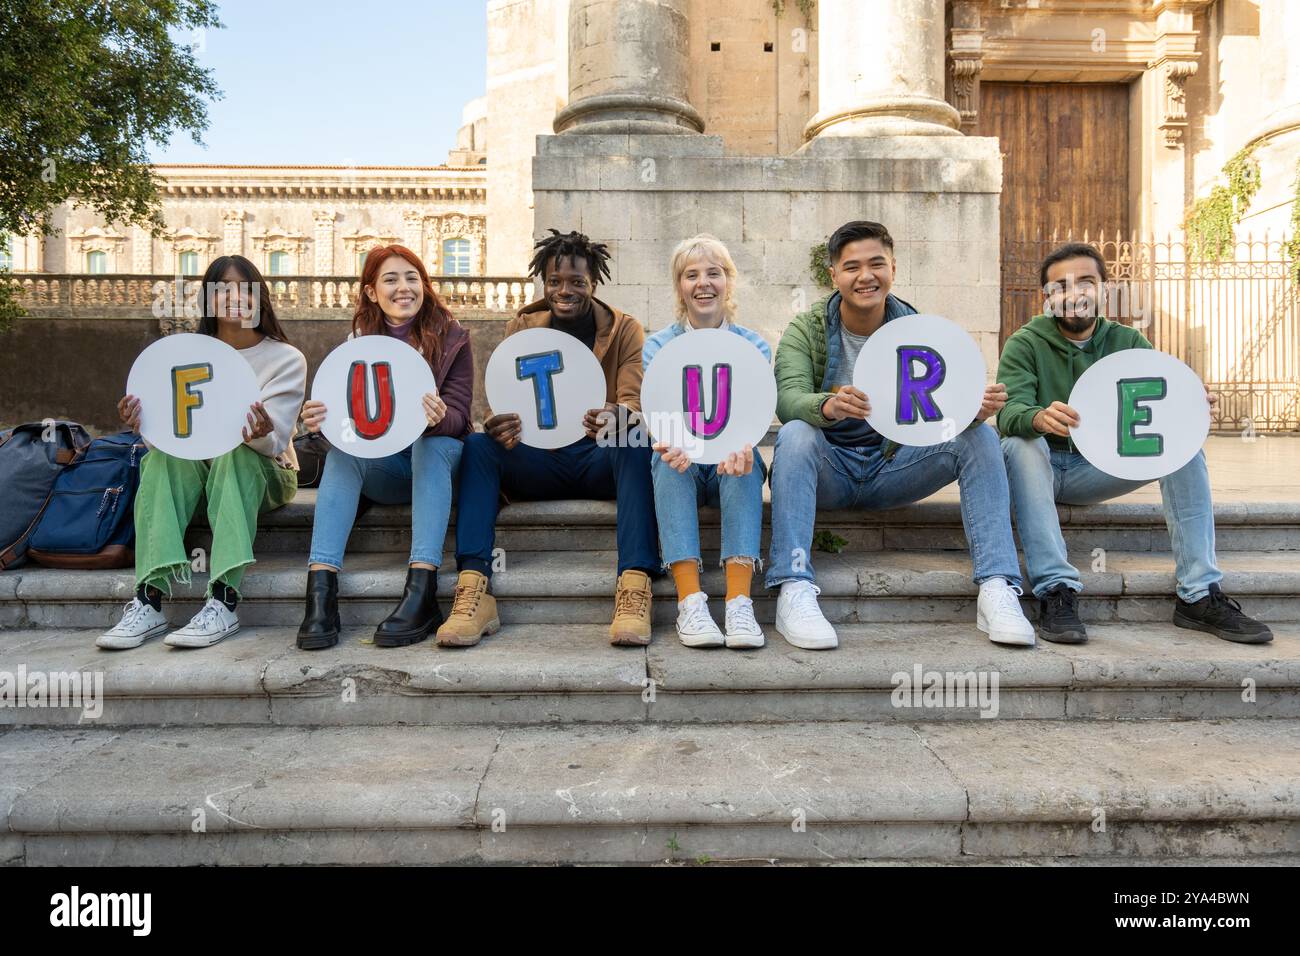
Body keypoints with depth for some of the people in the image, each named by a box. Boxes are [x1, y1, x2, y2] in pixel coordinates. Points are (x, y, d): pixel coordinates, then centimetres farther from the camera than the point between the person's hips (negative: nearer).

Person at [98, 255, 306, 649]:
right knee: (163, 456, -29)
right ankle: (149, 601, -38)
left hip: (263, 472, -2)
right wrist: (146, 426, -29)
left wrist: (260, 434, -41)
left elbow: (273, 443, -16)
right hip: (195, 469, 3)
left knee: (234, 454, -35)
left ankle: (223, 602, -45)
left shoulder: (287, 359, -4)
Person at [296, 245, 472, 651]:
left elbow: (458, 416, -11)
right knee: (342, 450, -26)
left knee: (432, 445, -33)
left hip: (436, 456, -2)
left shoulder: (451, 338, -2)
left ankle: (422, 592, -44)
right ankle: (320, 590, -38)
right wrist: (321, 419, -26)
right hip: (382, 468, 2)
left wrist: (437, 419, -36)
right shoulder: (359, 340, 5)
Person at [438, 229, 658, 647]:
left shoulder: (625, 330, 4)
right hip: (538, 462, 2)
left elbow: (636, 402, -10)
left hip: (601, 459, -2)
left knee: (638, 442, -34)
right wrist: (501, 426, -28)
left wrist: (616, 417, -37)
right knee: (477, 445, -25)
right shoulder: (522, 328, 9)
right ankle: (474, 590, -35)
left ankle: (634, 586, -43)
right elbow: (507, 402, -1)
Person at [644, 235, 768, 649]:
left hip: (731, 468, 0)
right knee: (667, 459, -33)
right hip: (680, 470, 0)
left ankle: (739, 602, -43)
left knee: (746, 458, -33)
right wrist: (674, 441, -38)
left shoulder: (753, 346, 4)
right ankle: (689, 600, -43)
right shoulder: (657, 346, 4)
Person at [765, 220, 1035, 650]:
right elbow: (787, 400, -23)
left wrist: (974, 409, -35)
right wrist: (829, 405, -47)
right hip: (828, 470, -2)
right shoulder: (806, 329, -5)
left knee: (979, 436, -17)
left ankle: (997, 589, -22)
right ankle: (794, 592, -39)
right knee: (795, 434, -33)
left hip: (891, 467, 3)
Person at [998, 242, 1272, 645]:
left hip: (1098, 468, 3)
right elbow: (1009, 411, -20)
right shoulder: (1025, 344, -3)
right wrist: (1039, 417, -44)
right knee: (1020, 443, -35)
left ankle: (1200, 595, -17)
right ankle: (1055, 590, -38)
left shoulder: (1128, 342, 8)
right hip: (1041, 467, -3)